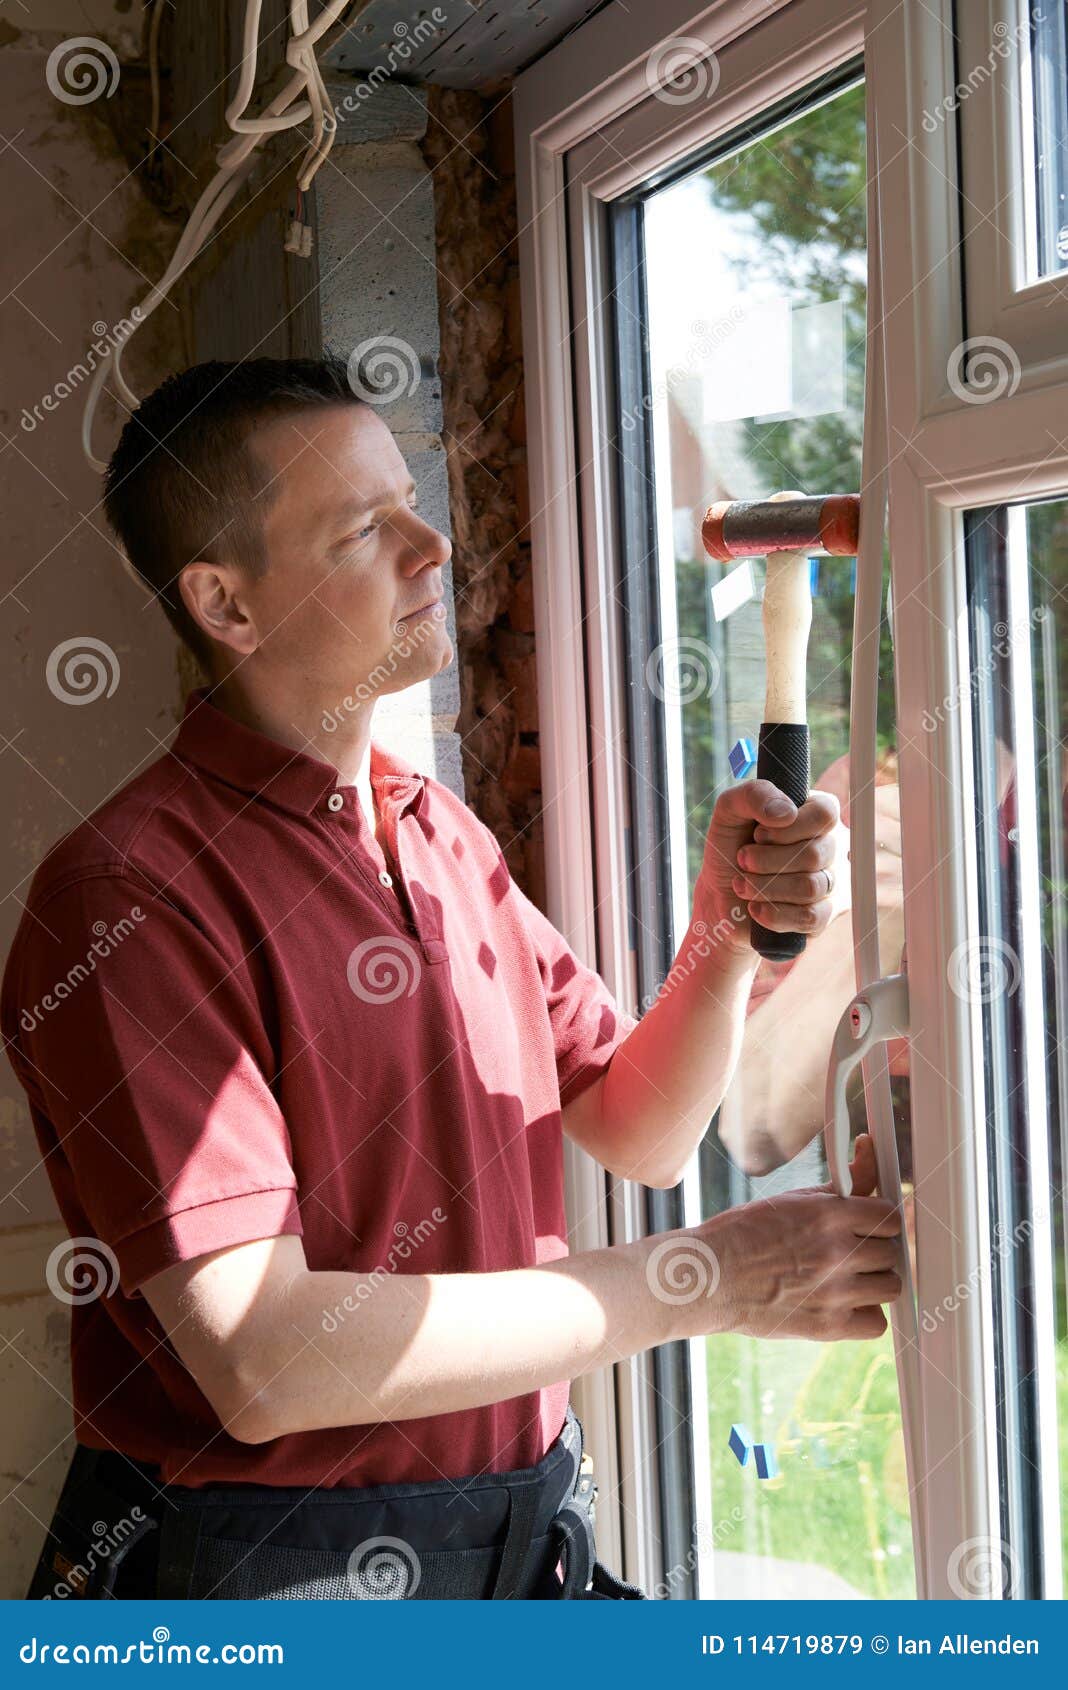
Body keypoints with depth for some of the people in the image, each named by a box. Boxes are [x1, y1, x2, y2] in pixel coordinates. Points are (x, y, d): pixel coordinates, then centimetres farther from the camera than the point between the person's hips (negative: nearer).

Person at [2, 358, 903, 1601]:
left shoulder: (448, 837, 6)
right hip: (282, 1571, -7)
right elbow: (261, 1360, -26)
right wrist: (706, 1279, -23)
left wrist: (727, 933, -11)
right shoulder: (130, 893, -20)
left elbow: (638, 1135, 8)